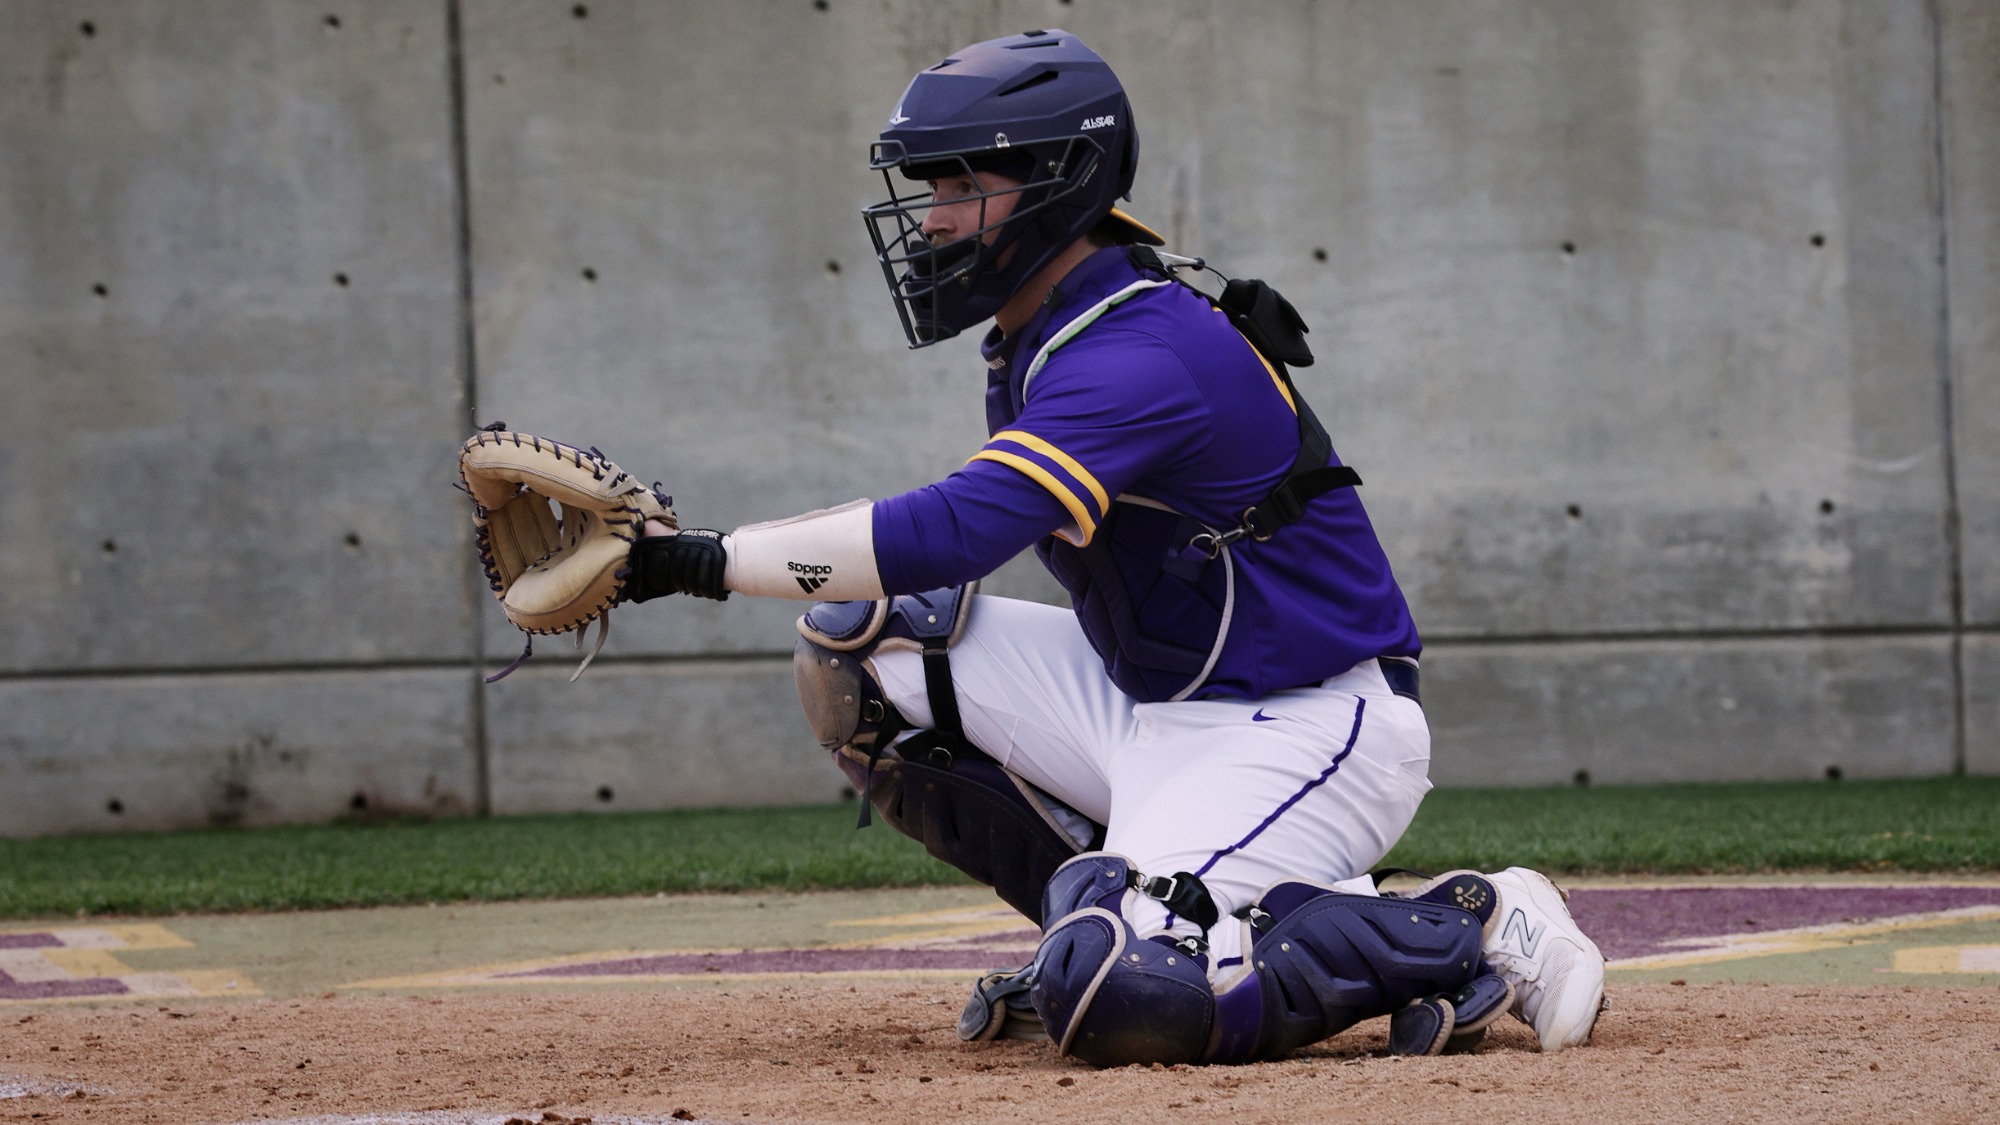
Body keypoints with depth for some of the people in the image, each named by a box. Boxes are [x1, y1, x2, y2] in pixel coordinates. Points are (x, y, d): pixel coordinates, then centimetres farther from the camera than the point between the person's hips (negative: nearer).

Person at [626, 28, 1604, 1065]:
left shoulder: (1145, 353, -24)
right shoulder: (1041, 334, 8)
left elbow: (950, 536, -35)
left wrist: (703, 561, -34)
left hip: (1311, 729, -10)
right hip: (1150, 703, 10)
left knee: (1119, 997, -29)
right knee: (857, 637, 4)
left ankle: (1462, 932, -10)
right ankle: (1103, 917, 7)